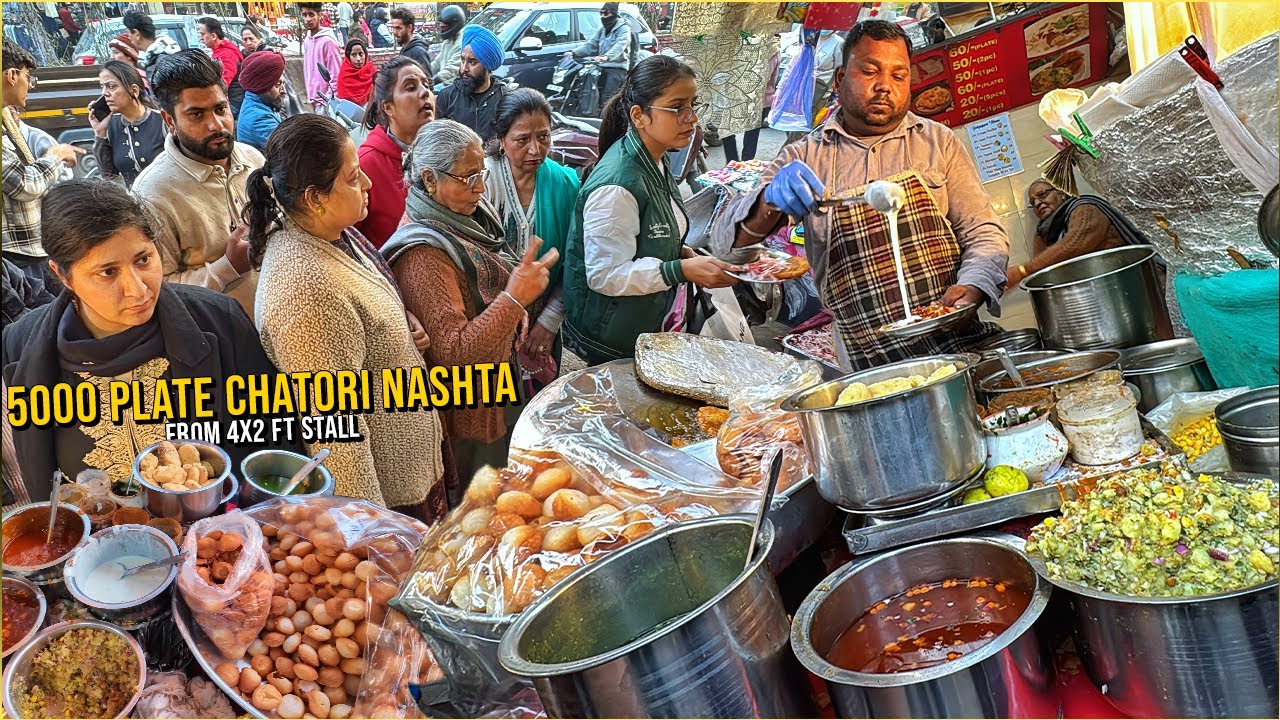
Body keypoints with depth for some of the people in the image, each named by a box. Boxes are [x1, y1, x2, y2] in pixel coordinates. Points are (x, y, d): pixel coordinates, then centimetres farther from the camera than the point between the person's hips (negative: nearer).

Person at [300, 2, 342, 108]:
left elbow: (335, 75, -14)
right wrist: (310, 96, 13)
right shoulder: (307, 41, 11)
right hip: (313, 101, 7)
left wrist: (329, 100, -16)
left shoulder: (327, 41, -12)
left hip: (326, 100, -7)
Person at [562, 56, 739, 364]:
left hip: (651, 325, 9)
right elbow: (605, 275, -28)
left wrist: (681, 252, 0)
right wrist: (683, 270, -32)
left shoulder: (656, 162, 3)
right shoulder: (616, 186, -28)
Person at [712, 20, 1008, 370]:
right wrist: (770, 202, -23)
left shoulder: (937, 141, 11)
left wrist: (971, 288, -12)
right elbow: (727, 243, 0)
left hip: (960, 343, 1)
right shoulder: (803, 158, 7)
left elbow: (984, 232, 11)